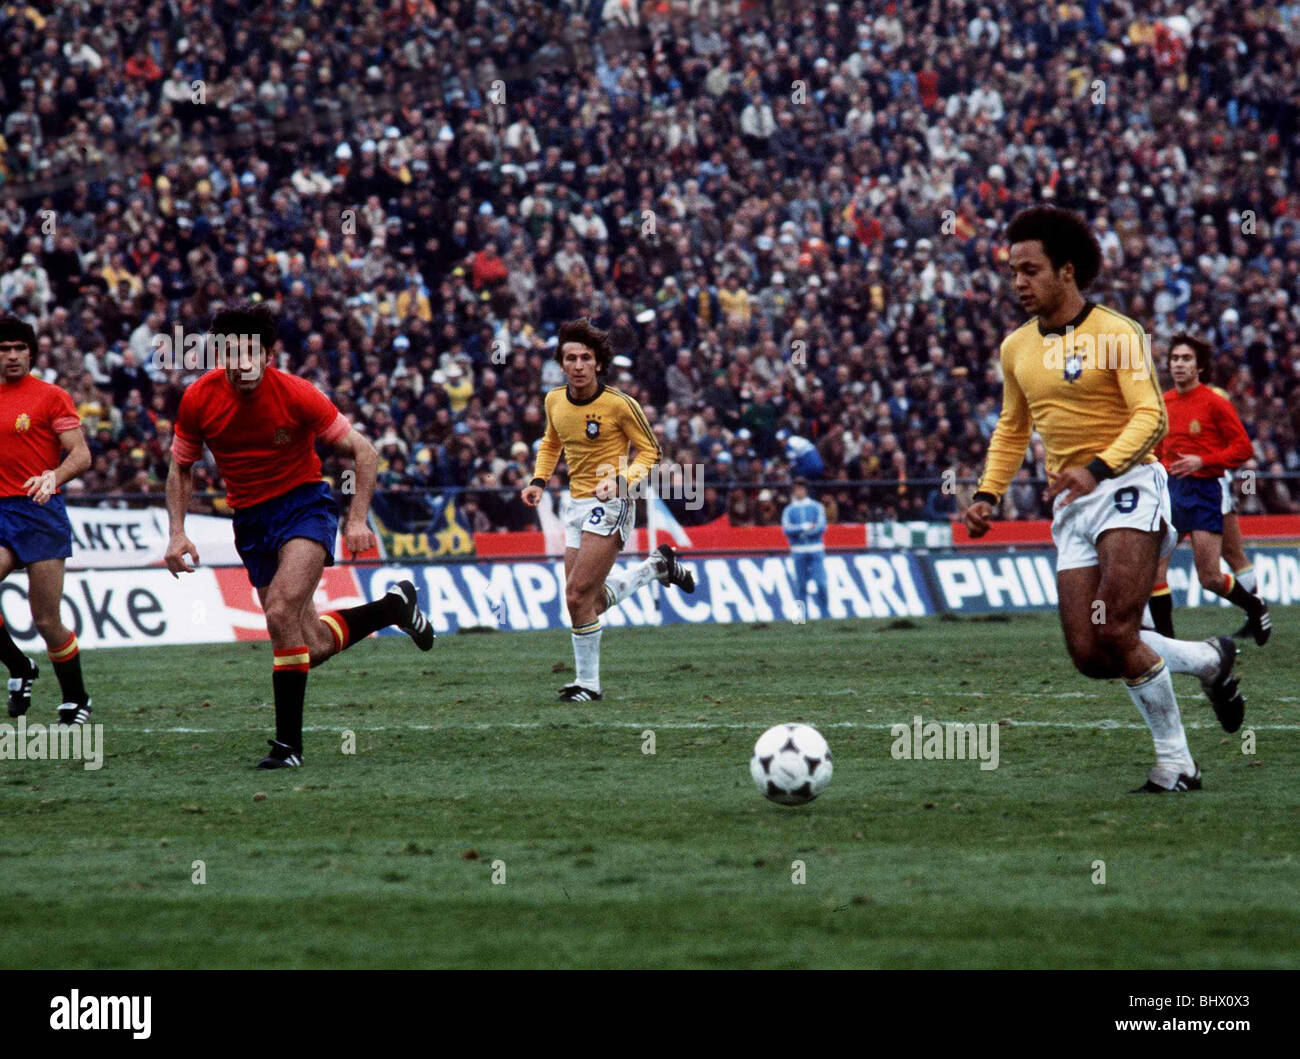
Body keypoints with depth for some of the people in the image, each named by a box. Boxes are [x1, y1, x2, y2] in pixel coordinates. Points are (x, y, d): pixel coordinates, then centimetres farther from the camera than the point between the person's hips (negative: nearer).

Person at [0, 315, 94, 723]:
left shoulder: (52, 396, 0)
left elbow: (81, 455, -8)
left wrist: (53, 477, -26)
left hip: (39, 512, -4)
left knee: (46, 621, -4)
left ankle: (76, 699, 14)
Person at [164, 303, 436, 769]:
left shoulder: (296, 395, -18)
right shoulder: (199, 400, -10)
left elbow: (363, 451, -8)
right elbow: (181, 469, 7)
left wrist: (357, 519, -15)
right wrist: (177, 534, -4)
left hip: (303, 504, -4)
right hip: (249, 518, 4)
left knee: (282, 611, -28)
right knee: (314, 647, 4)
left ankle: (288, 742, -20)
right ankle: (393, 606, 34)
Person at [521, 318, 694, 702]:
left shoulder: (619, 404, -14)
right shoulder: (554, 401, 3)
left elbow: (649, 451, -5)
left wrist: (620, 481, -21)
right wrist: (539, 481, 8)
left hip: (610, 504, -7)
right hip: (579, 505, 7)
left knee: (577, 596, -14)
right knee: (591, 603, 11)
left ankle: (587, 682, -1)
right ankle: (656, 566, 32)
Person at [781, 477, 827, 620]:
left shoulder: (816, 507, 9)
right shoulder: (788, 510, 9)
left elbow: (821, 527, -2)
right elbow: (786, 529, -5)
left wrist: (799, 530, -11)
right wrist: (805, 527, -14)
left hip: (816, 550, -1)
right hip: (798, 551, 1)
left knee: (821, 582, -10)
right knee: (801, 585, -2)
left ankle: (825, 613, -1)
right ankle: (806, 615, 3)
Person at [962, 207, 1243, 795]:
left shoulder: (1117, 336, -7)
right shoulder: (1016, 348, 13)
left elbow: (1150, 417, -15)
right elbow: (1012, 428, 26)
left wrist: (1098, 468, -29)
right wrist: (988, 494, 13)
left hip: (1127, 485, -7)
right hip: (1071, 506, 7)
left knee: (1115, 634, -21)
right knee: (1090, 657, -4)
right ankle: (1211, 661, 17)